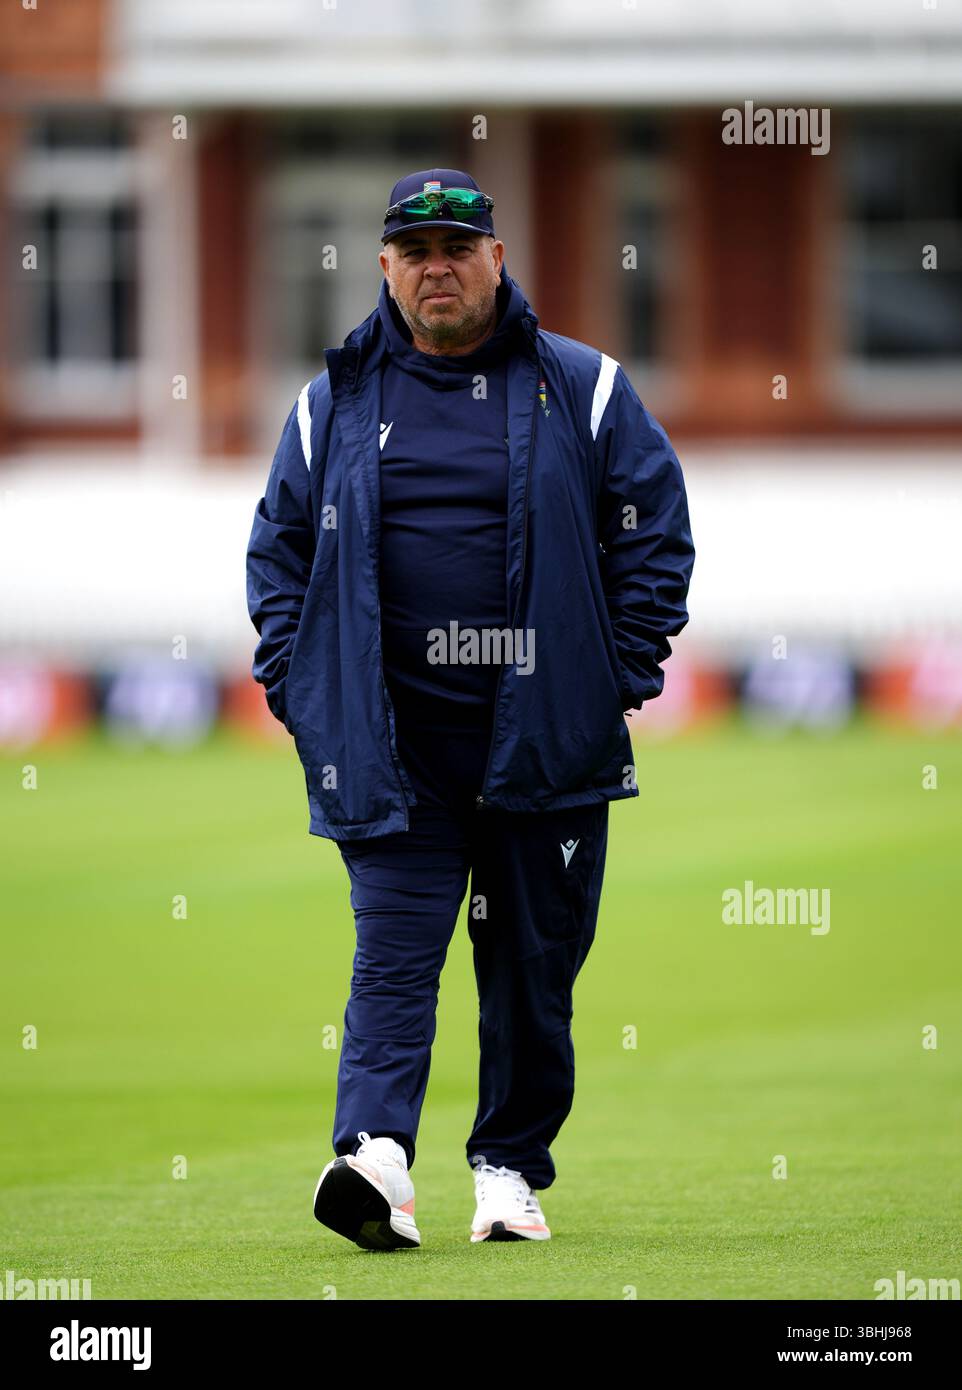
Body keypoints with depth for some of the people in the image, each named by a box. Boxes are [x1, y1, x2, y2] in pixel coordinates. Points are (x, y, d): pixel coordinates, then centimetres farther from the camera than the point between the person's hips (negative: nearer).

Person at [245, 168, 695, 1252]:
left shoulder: (582, 390, 5)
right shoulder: (335, 403, 9)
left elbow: (656, 531, 6)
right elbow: (279, 545, 15)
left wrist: (625, 672, -1)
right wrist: (297, 686, 4)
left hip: (545, 739, 0)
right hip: (392, 739, 0)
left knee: (535, 960, 5)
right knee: (394, 947, -13)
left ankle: (510, 1166, 17)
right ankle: (375, 1155, -27)